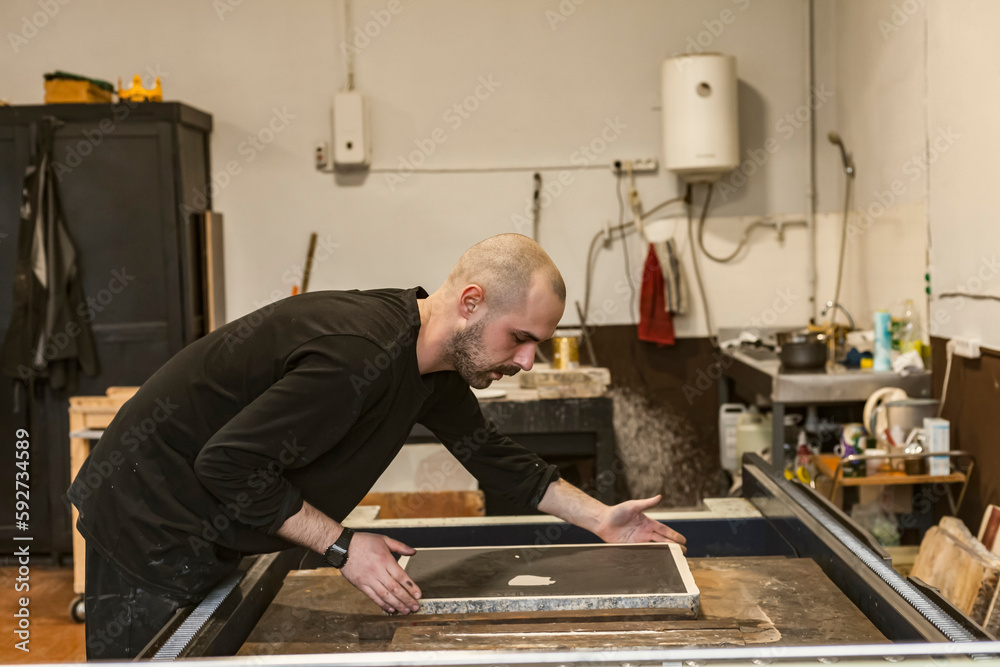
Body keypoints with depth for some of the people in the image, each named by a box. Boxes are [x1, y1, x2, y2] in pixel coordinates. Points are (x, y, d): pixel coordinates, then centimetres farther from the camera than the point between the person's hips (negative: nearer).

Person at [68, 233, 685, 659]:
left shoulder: (433, 360, -2)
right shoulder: (358, 356, -33)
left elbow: (492, 454, 12)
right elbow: (228, 465, -30)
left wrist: (601, 518, 10)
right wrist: (342, 547, -24)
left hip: (206, 537, 9)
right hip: (152, 514, -9)